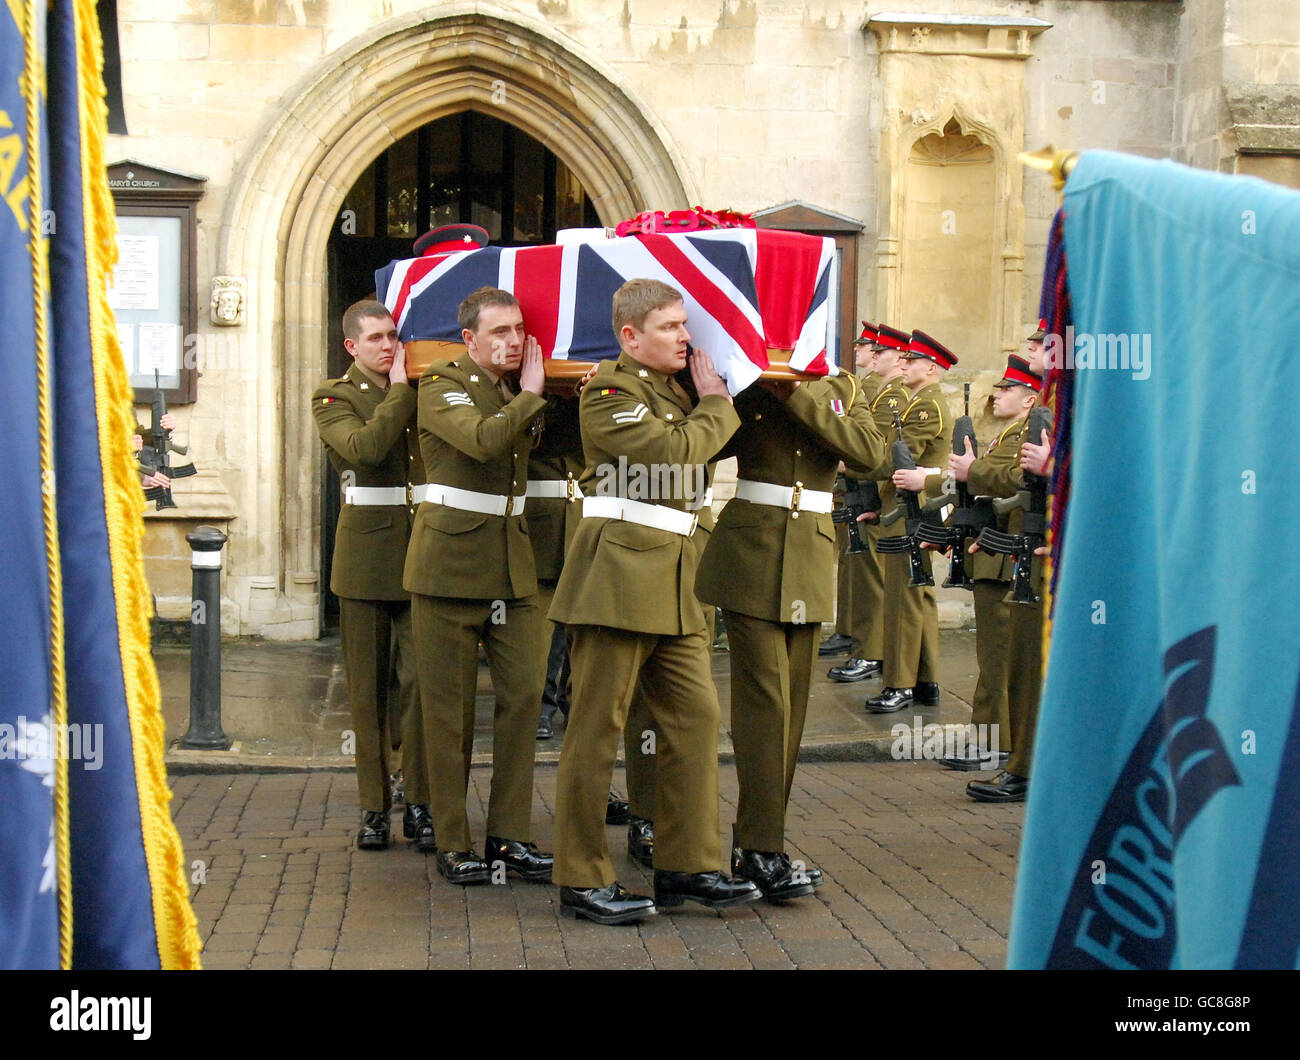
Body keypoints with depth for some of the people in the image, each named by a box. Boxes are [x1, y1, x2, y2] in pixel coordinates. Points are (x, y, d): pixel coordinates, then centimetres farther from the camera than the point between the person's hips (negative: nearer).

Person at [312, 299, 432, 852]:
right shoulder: (333, 398, 3)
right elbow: (364, 448, -17)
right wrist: (401, 389, -12)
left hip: (420, 553, 2)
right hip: (365, 555, -2)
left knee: (422, 681, -4)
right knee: (368, 687, 4)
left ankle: (420, 805, 2)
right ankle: (374, 806, 12)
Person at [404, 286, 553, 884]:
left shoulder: (518, 392, 16)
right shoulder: (442, 386, -6)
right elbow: (482, 440, -23)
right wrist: (530, 394, -12)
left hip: (512, 566, 6)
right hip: (451, 561, -6)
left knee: (523, 695, 1)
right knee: (450, 707, 0)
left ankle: (510, 836, 10)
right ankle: (452, 844, 8)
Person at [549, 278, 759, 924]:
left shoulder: (676, 388, 19)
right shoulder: (608, 390, -9)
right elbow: (676, 448, -19)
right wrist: (716, 402, -4)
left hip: (673, 579, 9)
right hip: (616, 573, -9)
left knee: (695, 716, 8)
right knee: (597, 727, -2)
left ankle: (685, 866, 17)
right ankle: (582, 880, 5)